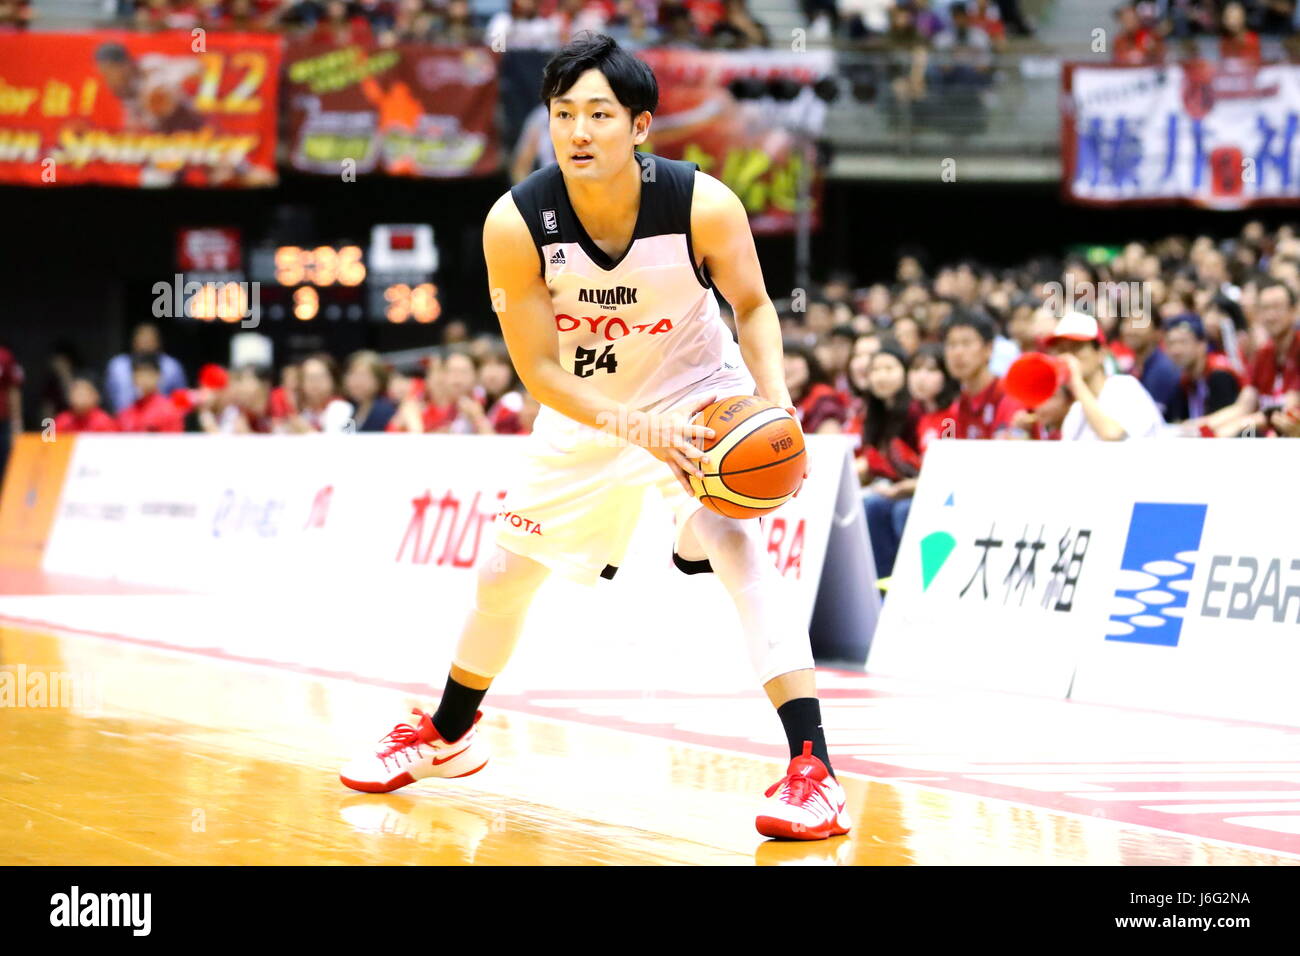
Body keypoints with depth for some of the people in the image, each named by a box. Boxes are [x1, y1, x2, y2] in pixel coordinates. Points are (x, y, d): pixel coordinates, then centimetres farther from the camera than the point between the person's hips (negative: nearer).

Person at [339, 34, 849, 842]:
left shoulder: (704, 205, -28)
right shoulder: (516, 223, -27)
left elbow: (753, 305, -9)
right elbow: (538, 369, -21)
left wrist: (776, 398, -27)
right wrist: (637, 428, -34)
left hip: (697, 391, -3)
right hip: (588, 405, 3)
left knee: (736, 543, -27)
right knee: (507, 568, 14)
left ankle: (813, 768, -30)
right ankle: (447, 736, 41)